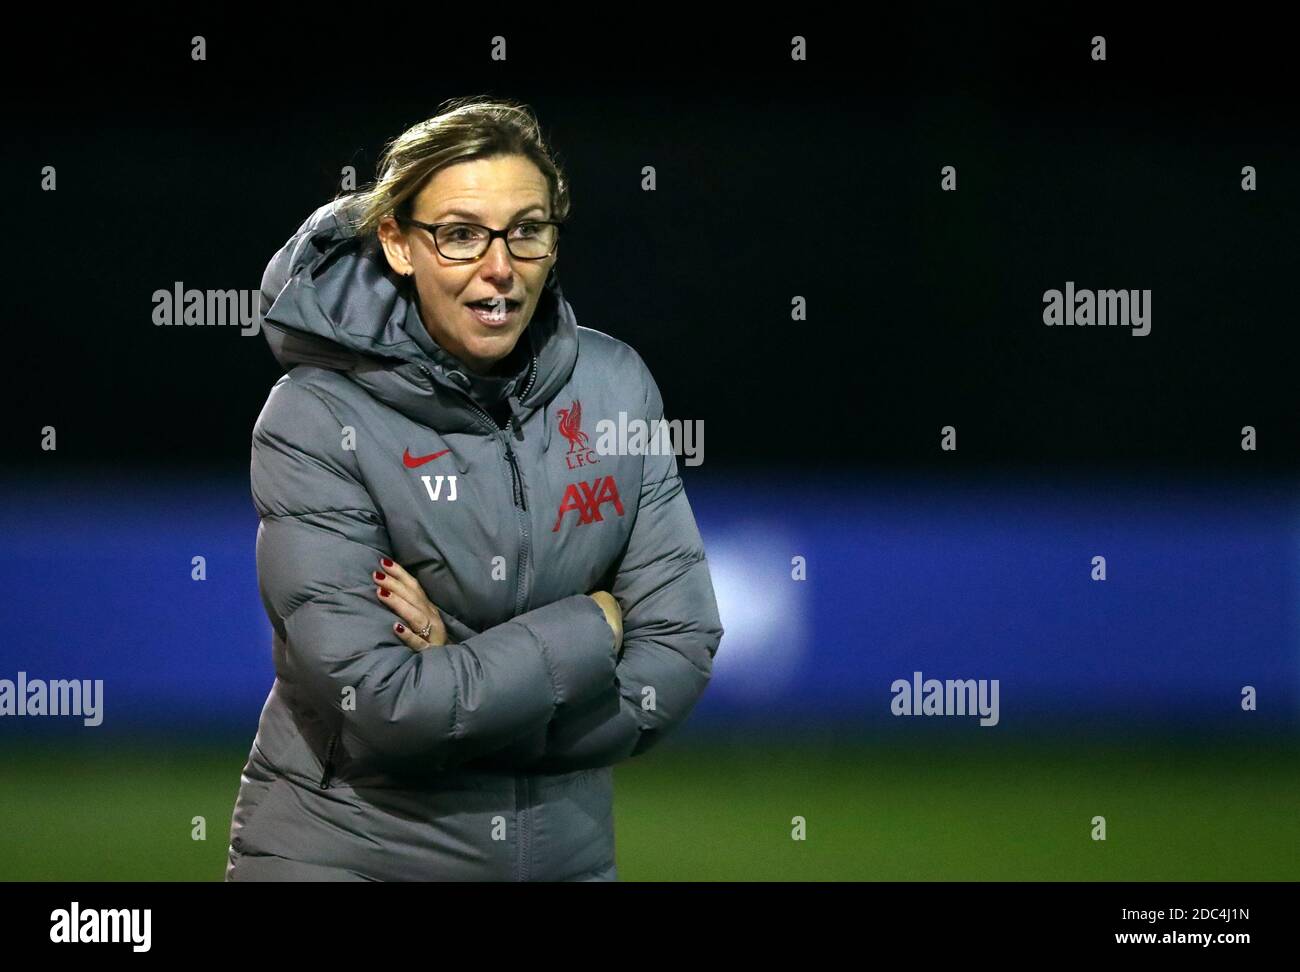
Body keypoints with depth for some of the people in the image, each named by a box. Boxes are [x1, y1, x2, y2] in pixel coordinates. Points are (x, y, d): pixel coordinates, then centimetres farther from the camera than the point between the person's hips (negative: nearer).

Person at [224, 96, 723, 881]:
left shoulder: (613, 384, -4)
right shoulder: (314, 419, -15)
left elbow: (679, 654, -7)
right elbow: (380, 703, -21)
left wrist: (465, 686, -17)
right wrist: (590, 629, -13)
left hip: (565, 847, 3)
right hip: (348, 850, -3)